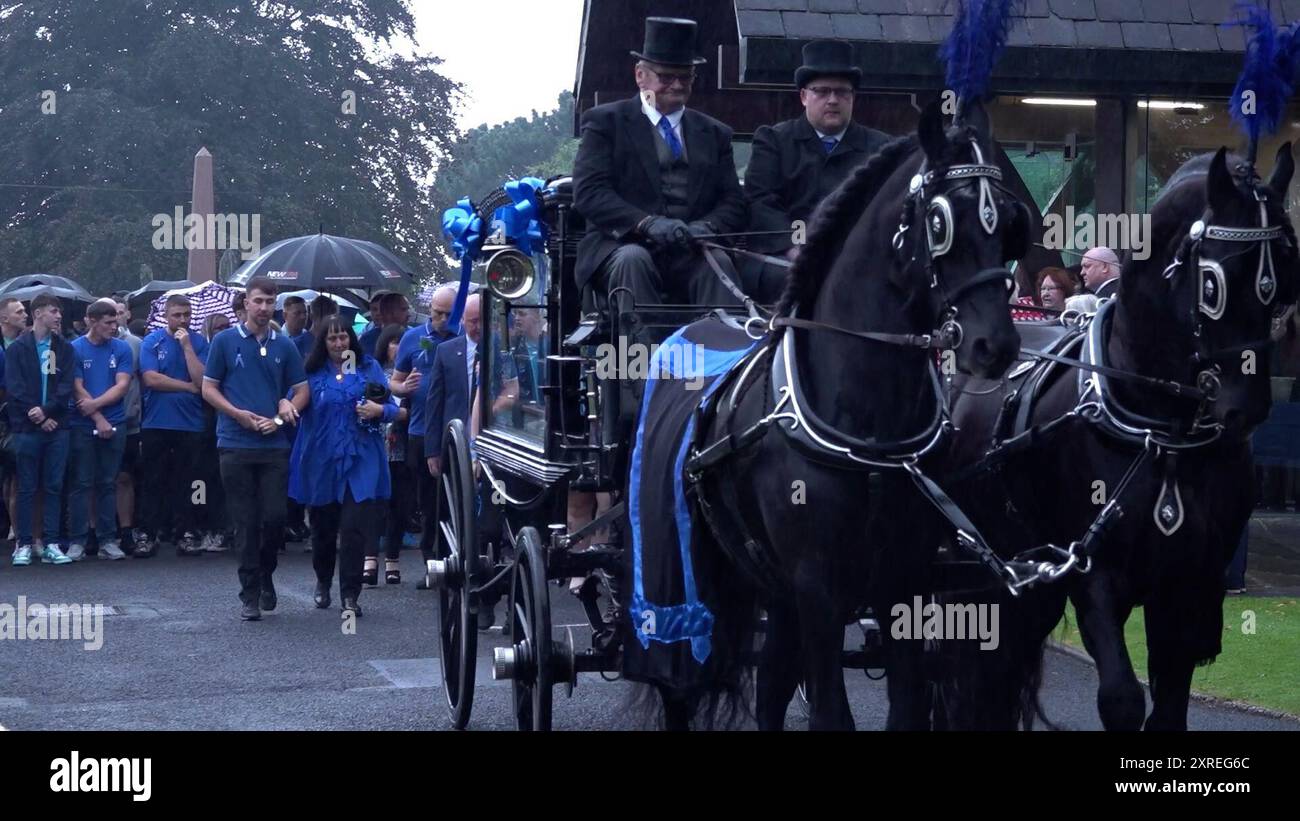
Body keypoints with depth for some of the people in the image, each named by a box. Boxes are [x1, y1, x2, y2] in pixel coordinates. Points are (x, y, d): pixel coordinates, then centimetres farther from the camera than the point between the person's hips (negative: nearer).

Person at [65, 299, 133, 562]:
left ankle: (108, 540, 7)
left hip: (114, 425, 2)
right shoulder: (75, 349, -1)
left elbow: (122, 386, -2)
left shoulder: (121, 349, 5)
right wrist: (99, 419, -9)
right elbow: (77, 389, -5)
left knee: (108, 483, 5)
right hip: (82, 426, -2)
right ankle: (77, 540, 1)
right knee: (81, 484, -1)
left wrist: (95, 403, -14)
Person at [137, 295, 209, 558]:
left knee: (186, 482, 3)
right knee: (154, 481, 2)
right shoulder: (152, 342, 2)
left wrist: (187, 346, -9)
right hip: (156, 424, -1)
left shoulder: (198, 342, 5)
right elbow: (151, 378, -9)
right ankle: (148, 534, 6)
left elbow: (202, 380, -6)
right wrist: (189, 387, -6)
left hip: (190, 424, 1)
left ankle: (186, 533, 8)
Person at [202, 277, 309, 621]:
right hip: (236, 444, -2)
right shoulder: (225, 341, 2)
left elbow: (301, 390, 12)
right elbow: (209, 389, 3)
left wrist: (282, 416, -6)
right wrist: (239, 414, -10)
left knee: (274, 517, -5)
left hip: (274, 444, 2)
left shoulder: (284, 346, 8)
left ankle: (265, 574, 20)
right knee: (246, 522, 0)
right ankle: (250, 594, 6)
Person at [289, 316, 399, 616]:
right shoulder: (313, 372, 6)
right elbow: (297, 405, 4)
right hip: (322, 461, 1)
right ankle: (323, 582, 37)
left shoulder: (368, 367, 6)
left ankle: (350, 596, -4)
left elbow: (391, 408, 6)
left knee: (353, 529, -10)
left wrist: (379, 410, -15)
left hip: (359, 460, -1)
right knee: (323, 527, 13)